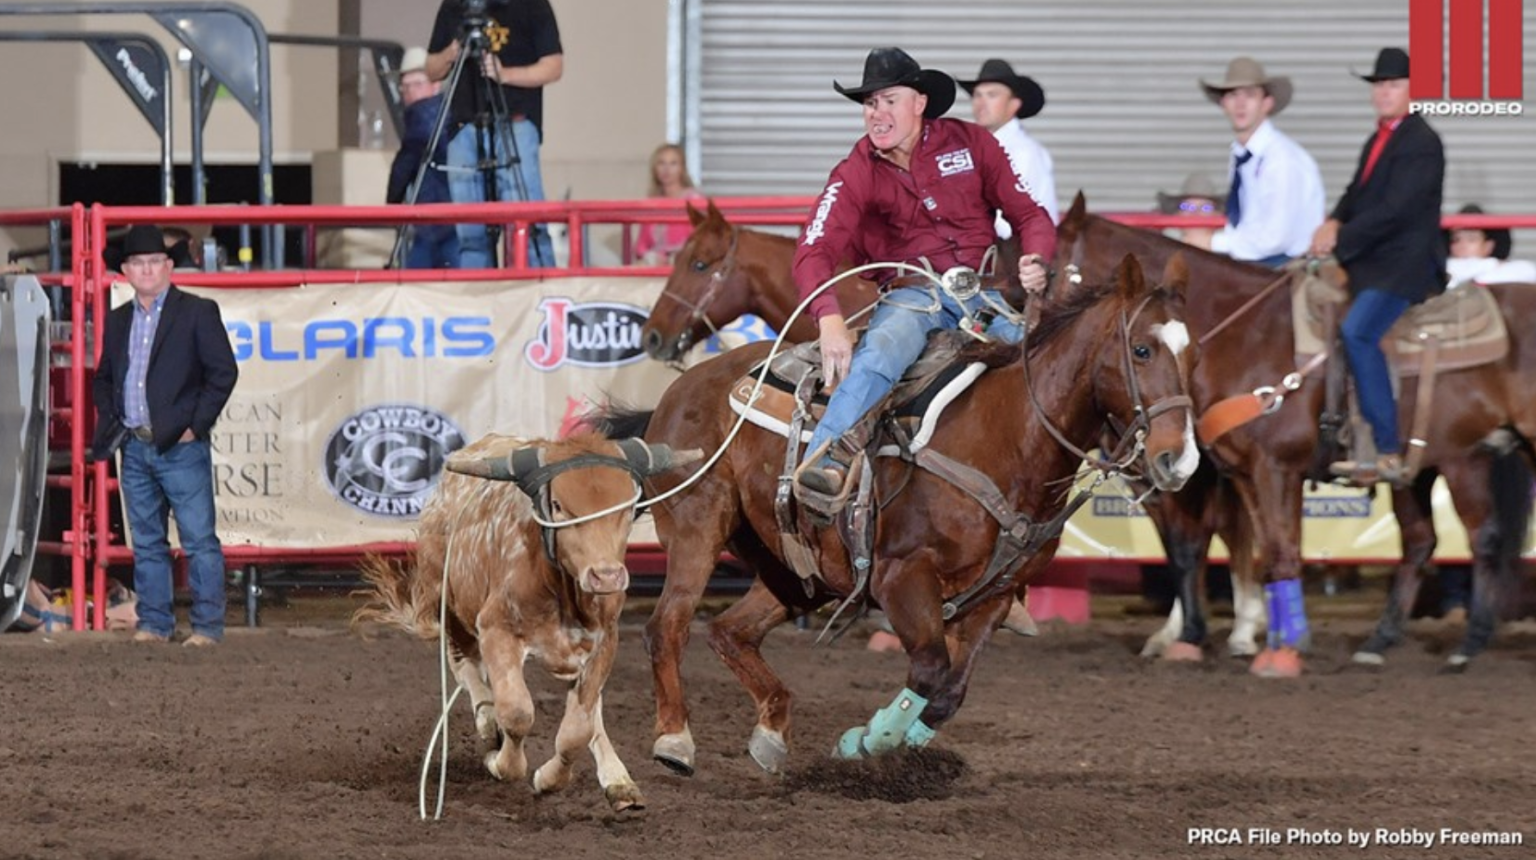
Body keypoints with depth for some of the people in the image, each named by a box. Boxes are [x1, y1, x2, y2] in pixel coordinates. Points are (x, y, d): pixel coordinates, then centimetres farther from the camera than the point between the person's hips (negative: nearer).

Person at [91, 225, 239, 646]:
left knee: (199, 540, -4)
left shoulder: (197, 312, -2)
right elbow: (103, 378, 22)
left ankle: (207, 626, -2)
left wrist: (195, 425, -9)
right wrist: (109, 422, 6)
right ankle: (154, 623, 15)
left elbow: (223, 372, -5)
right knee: (146, 543, 9)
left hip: (180, 448, -5)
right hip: (134, 449, 5)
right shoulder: (118, 320, 14)